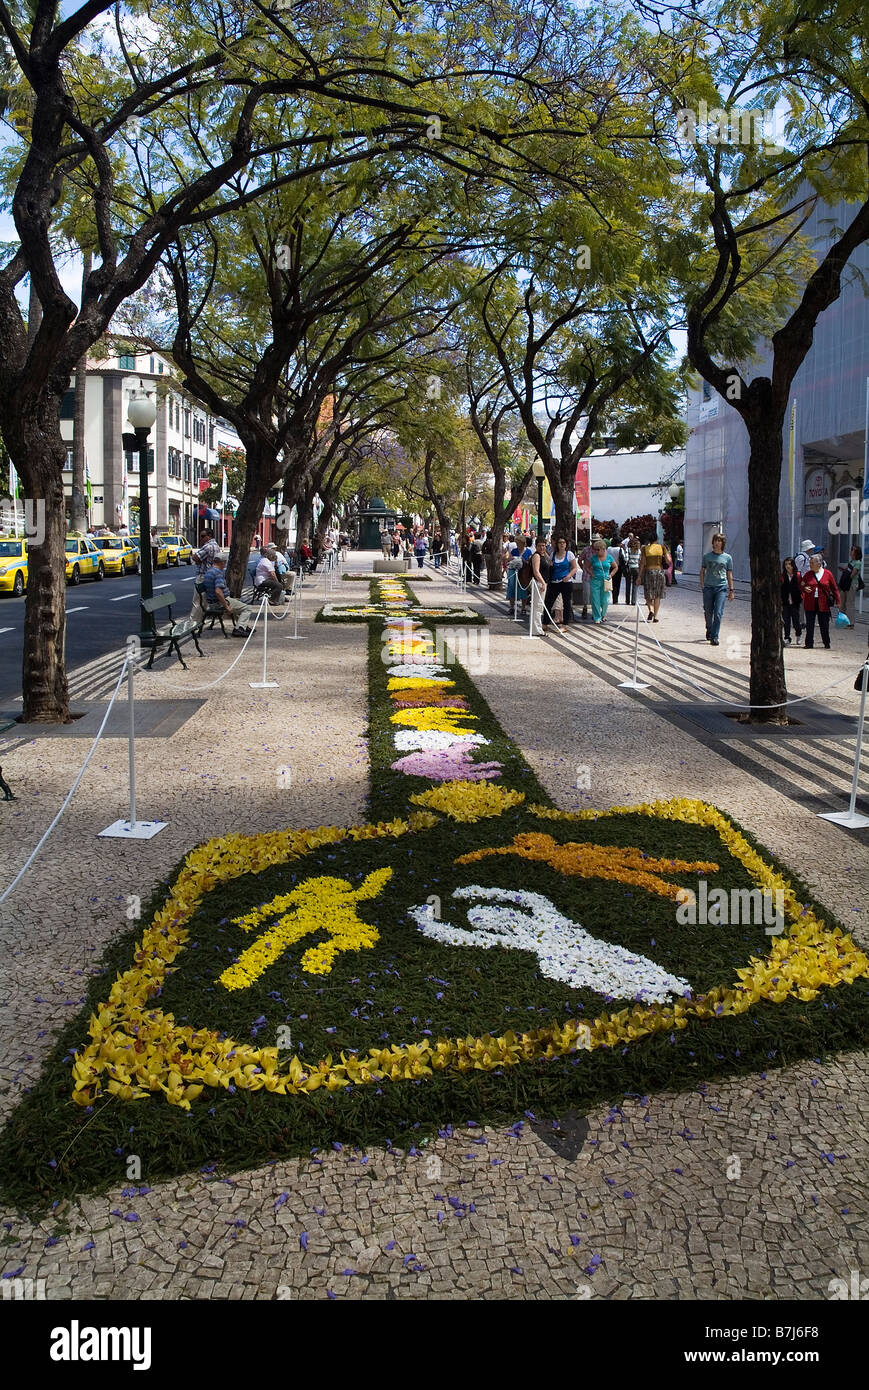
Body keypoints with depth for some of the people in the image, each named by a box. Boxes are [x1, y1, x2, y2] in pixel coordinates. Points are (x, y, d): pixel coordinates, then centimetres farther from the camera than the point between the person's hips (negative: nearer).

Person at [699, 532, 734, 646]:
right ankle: (709, 630, 34)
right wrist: (702, 584, 2)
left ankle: (714, 637, -7)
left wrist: (731, 590, 7)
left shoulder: (727, 558, 5)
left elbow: (729, 575, 9)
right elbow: (702, 571, 14)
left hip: (722, 587, -2)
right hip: (708, 587, 2)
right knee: (708, 612, 9)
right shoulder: (707, 556, 8)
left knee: (718, 613, -10)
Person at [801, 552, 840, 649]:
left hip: (823, 604, -1)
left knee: (824, 625, 5)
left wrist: (837, 601, 2)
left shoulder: (827, 574, 0)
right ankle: (809, 644, 10)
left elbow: (834, 588, 5)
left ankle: (827, 644, 19)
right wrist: (804, 588, -10)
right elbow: (800, 585, 14)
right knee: (809, 625, 2)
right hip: (810, 604, 1)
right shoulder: (808, 574, 4)